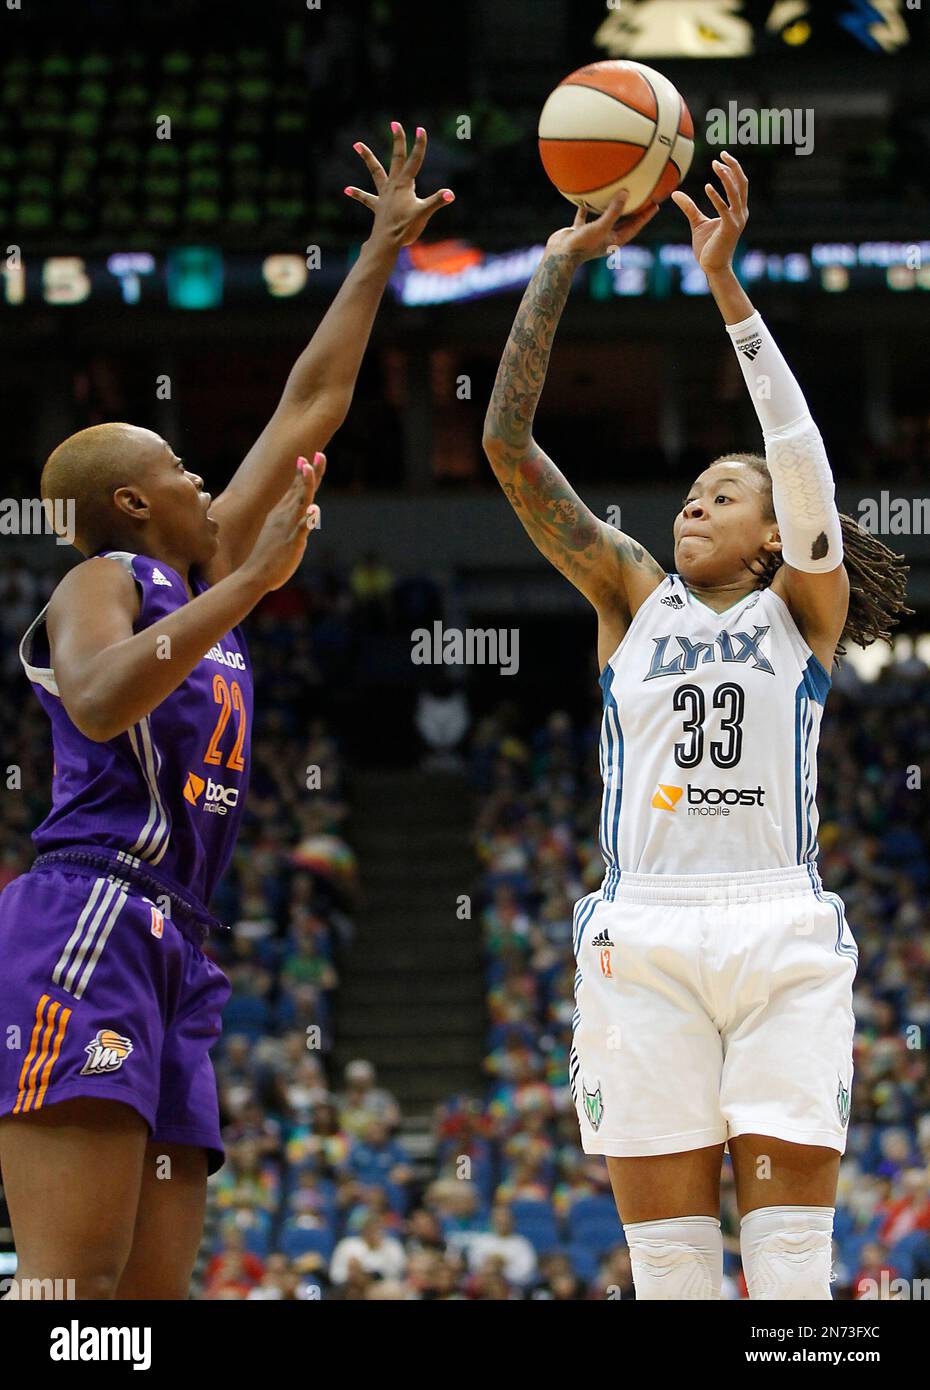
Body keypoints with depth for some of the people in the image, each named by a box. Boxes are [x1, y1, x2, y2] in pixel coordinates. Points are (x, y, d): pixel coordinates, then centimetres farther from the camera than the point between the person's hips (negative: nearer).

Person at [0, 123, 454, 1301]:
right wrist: (252, 583, -20)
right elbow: (98, 699, -23)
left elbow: (310, 406, 30)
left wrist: (385, 250, 33)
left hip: (172, 953, 9)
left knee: (148, 1291, -1)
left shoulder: (200, 573, 25)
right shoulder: (98, 584, 2)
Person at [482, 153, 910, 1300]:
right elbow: (508, 444, 8)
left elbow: (801, 457, -7)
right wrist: (560, 264, 1)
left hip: (784, 938, -1)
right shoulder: (632, 595, 16)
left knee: (792, 1259, -6)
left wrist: (725, 284, -14)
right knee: (669, 1261, -2)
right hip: (647, 938, 1)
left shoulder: (806, 607, 11)